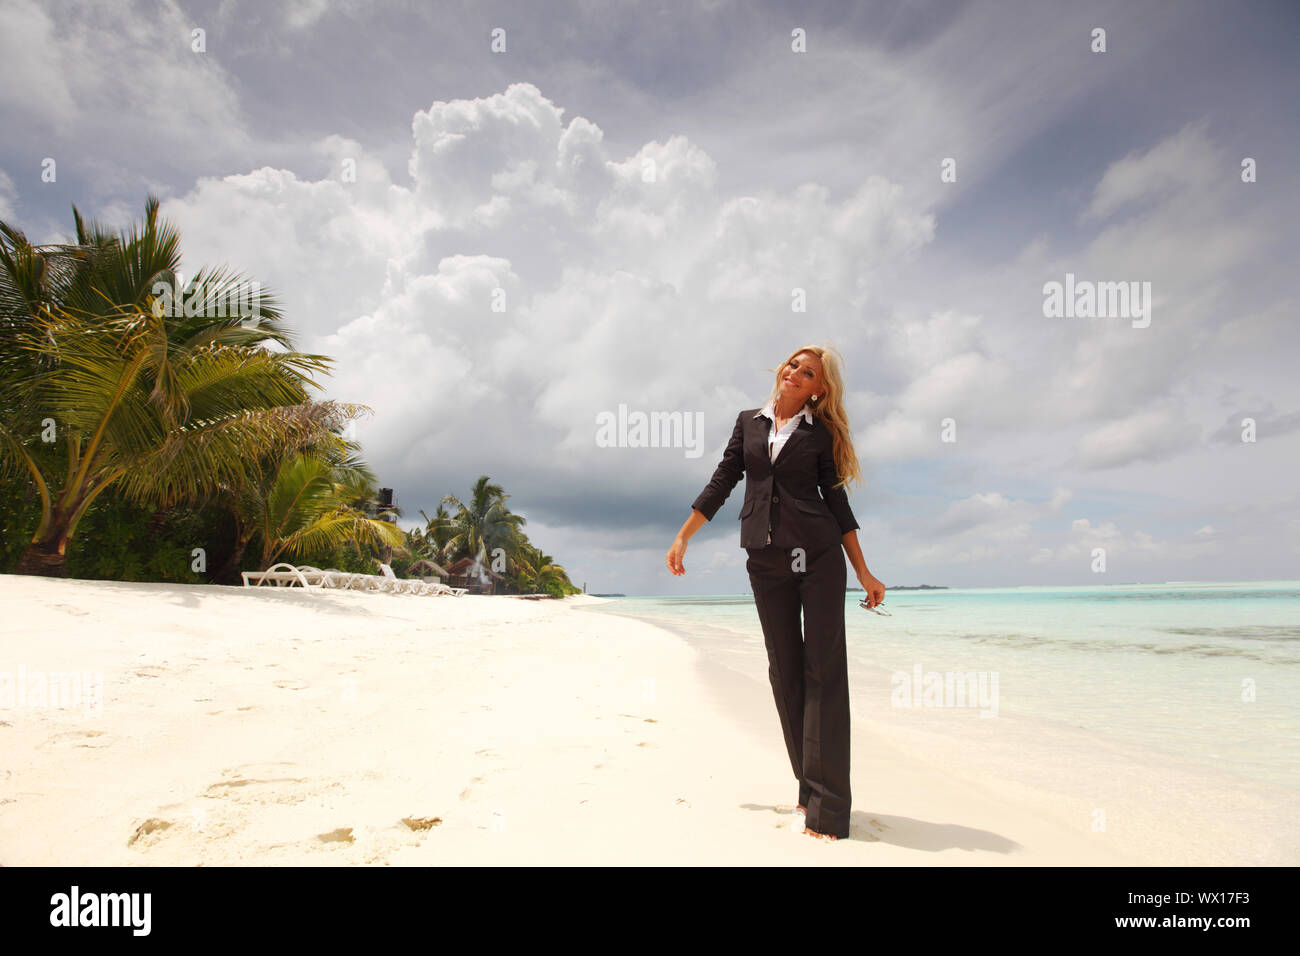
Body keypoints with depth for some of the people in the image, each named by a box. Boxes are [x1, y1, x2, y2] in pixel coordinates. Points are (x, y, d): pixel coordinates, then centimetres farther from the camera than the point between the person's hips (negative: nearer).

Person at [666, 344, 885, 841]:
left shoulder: (820, 432, 5)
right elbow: (720, 484, 13)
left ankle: (828, 807, 0)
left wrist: (864, 574, 4)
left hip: (817, 554, -2)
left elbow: (836, 501, 7)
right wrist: (681, 538, 11)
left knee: (823, 671, -5)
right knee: (785, 672, 6)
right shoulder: (749, 422, 12)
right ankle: (808, 788, 17)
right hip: (765, 559, 3)